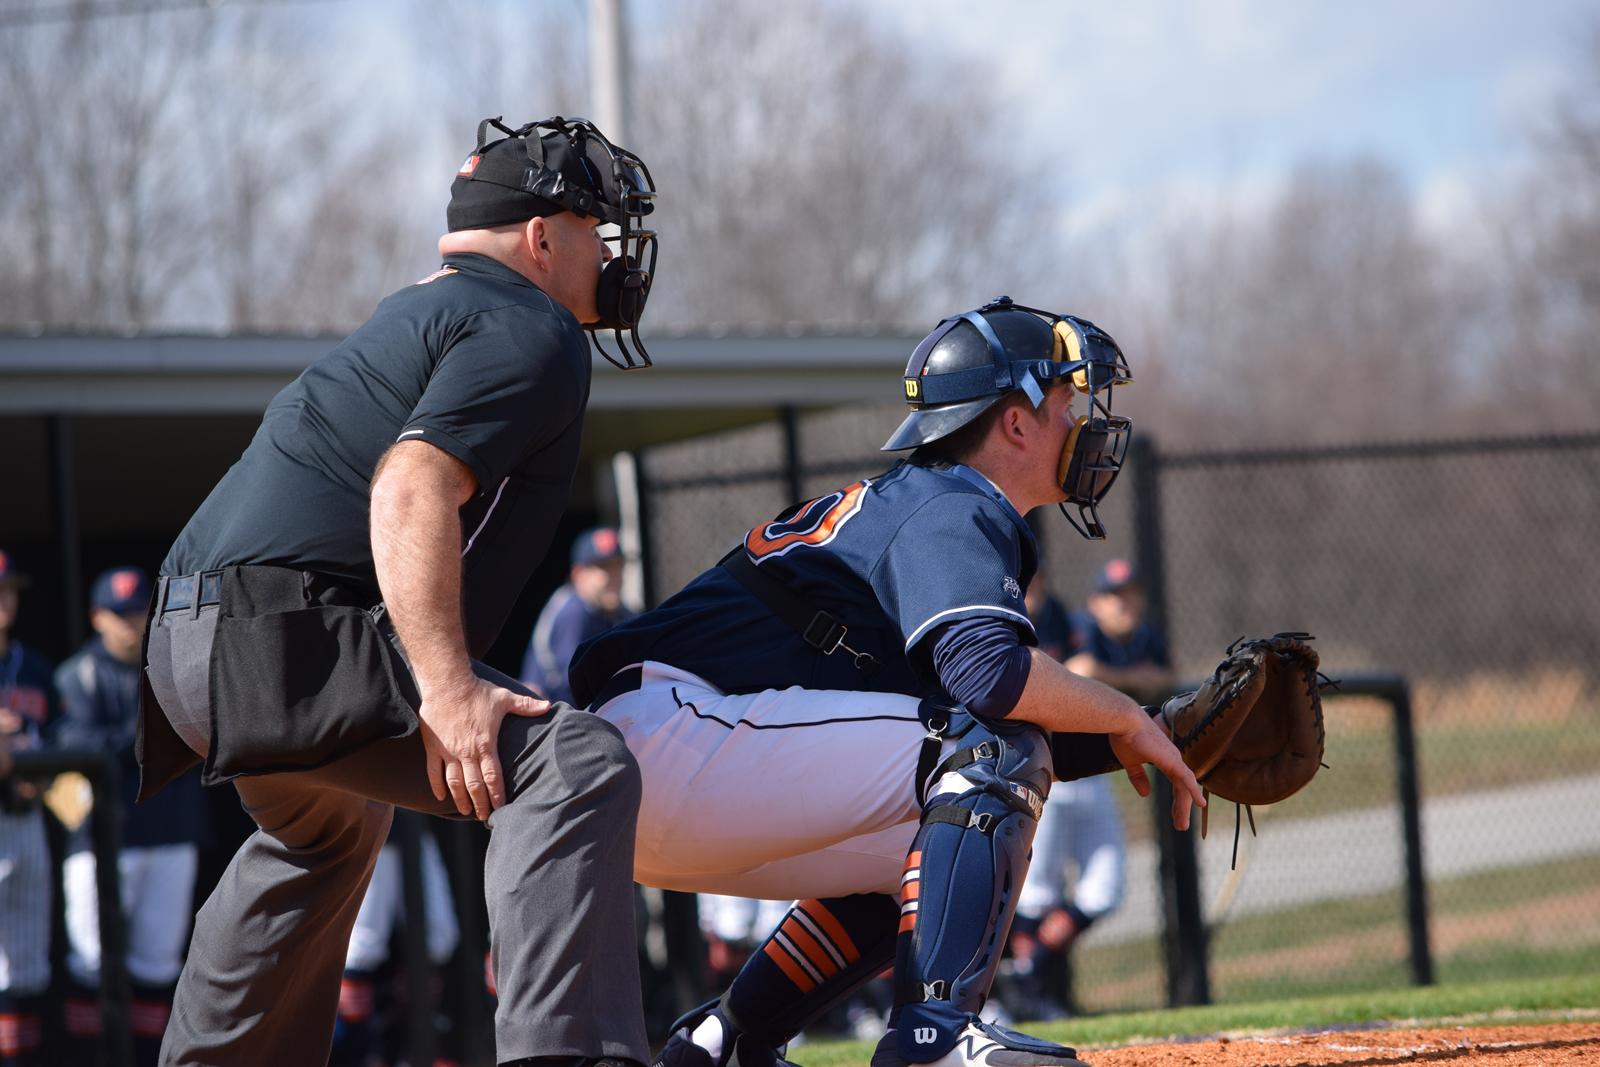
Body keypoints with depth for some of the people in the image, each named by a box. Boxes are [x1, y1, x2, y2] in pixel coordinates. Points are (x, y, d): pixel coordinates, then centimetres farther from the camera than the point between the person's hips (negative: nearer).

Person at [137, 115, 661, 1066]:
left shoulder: (414, 316, 28)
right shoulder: (530, 329, -3)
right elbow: (413, 489, -19)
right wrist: (447, 690, -26)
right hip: (281, 645, -11)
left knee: (328, 824, 39)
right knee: (579, 764, -22)